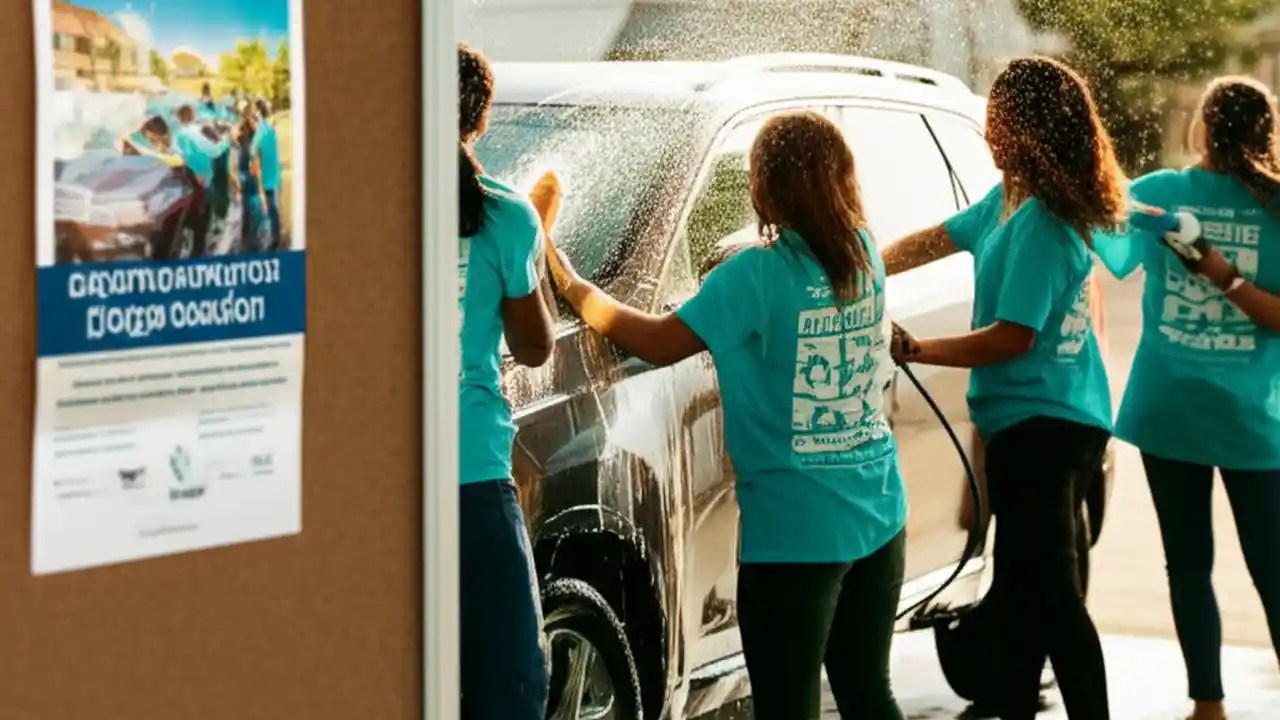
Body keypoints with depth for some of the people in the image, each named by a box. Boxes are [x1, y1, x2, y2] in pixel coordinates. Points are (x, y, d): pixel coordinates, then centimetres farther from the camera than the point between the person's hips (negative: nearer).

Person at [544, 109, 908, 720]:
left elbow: (657, 343, -13)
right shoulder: (863, 257, 4)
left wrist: (570, 285, -3)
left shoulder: (759, 274, -15)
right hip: (879, 517, 7)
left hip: (795, 530, -7)